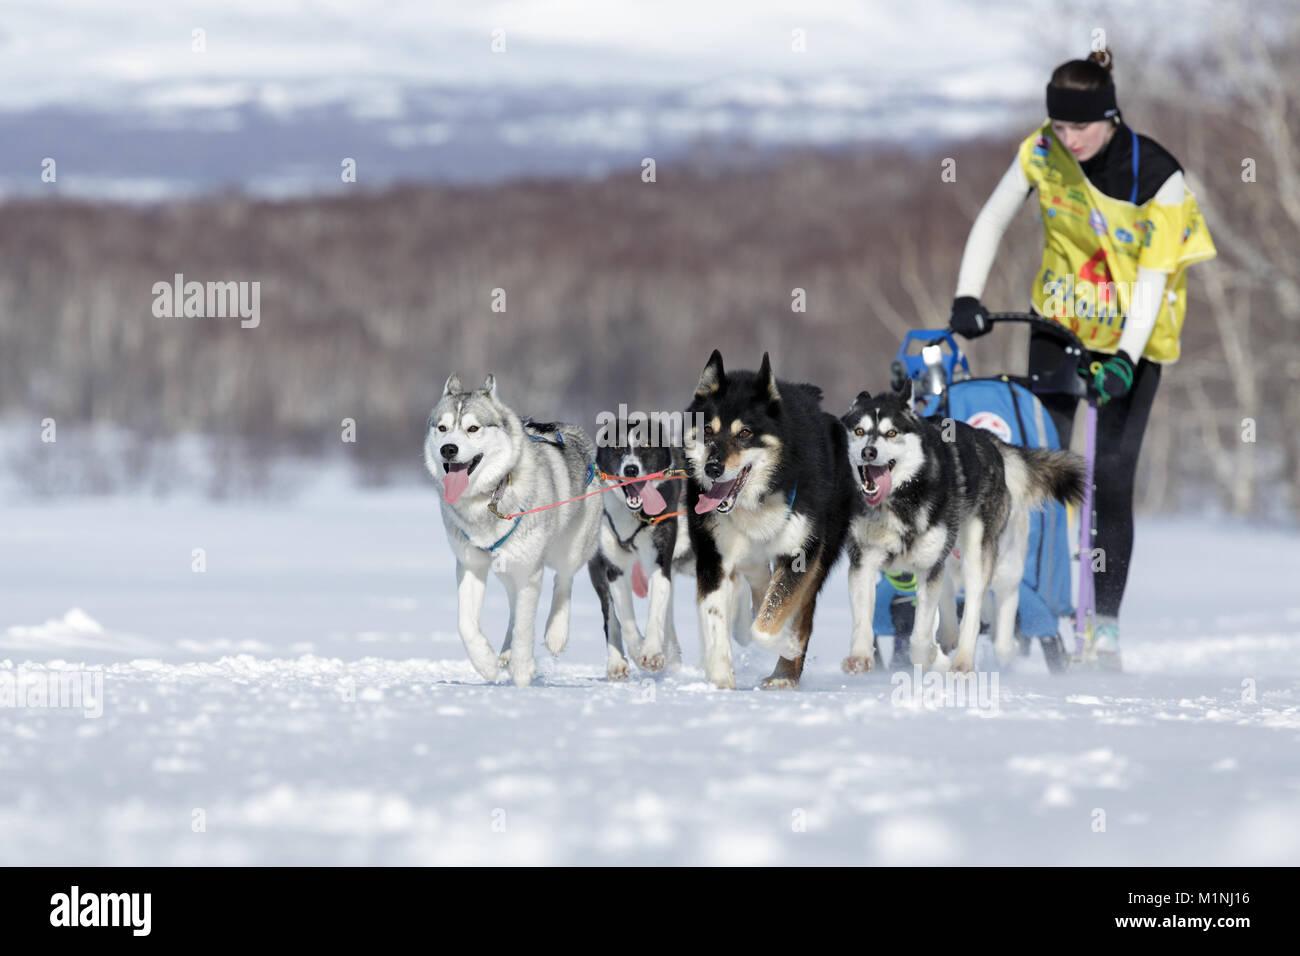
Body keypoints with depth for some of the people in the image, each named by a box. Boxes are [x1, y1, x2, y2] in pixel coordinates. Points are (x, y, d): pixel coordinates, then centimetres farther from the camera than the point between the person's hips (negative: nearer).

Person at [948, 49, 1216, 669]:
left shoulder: (1157, 177, -21)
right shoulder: (1043, 152, -11)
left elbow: (1153, 276, -19)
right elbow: (991, 222, 0)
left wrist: (1125, 357, -28)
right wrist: (967, 298, -11)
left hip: (1132, 336, -3)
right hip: (1059, 320, 3)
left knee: (1111, 477, -8)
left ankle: (1105, 624, -4)